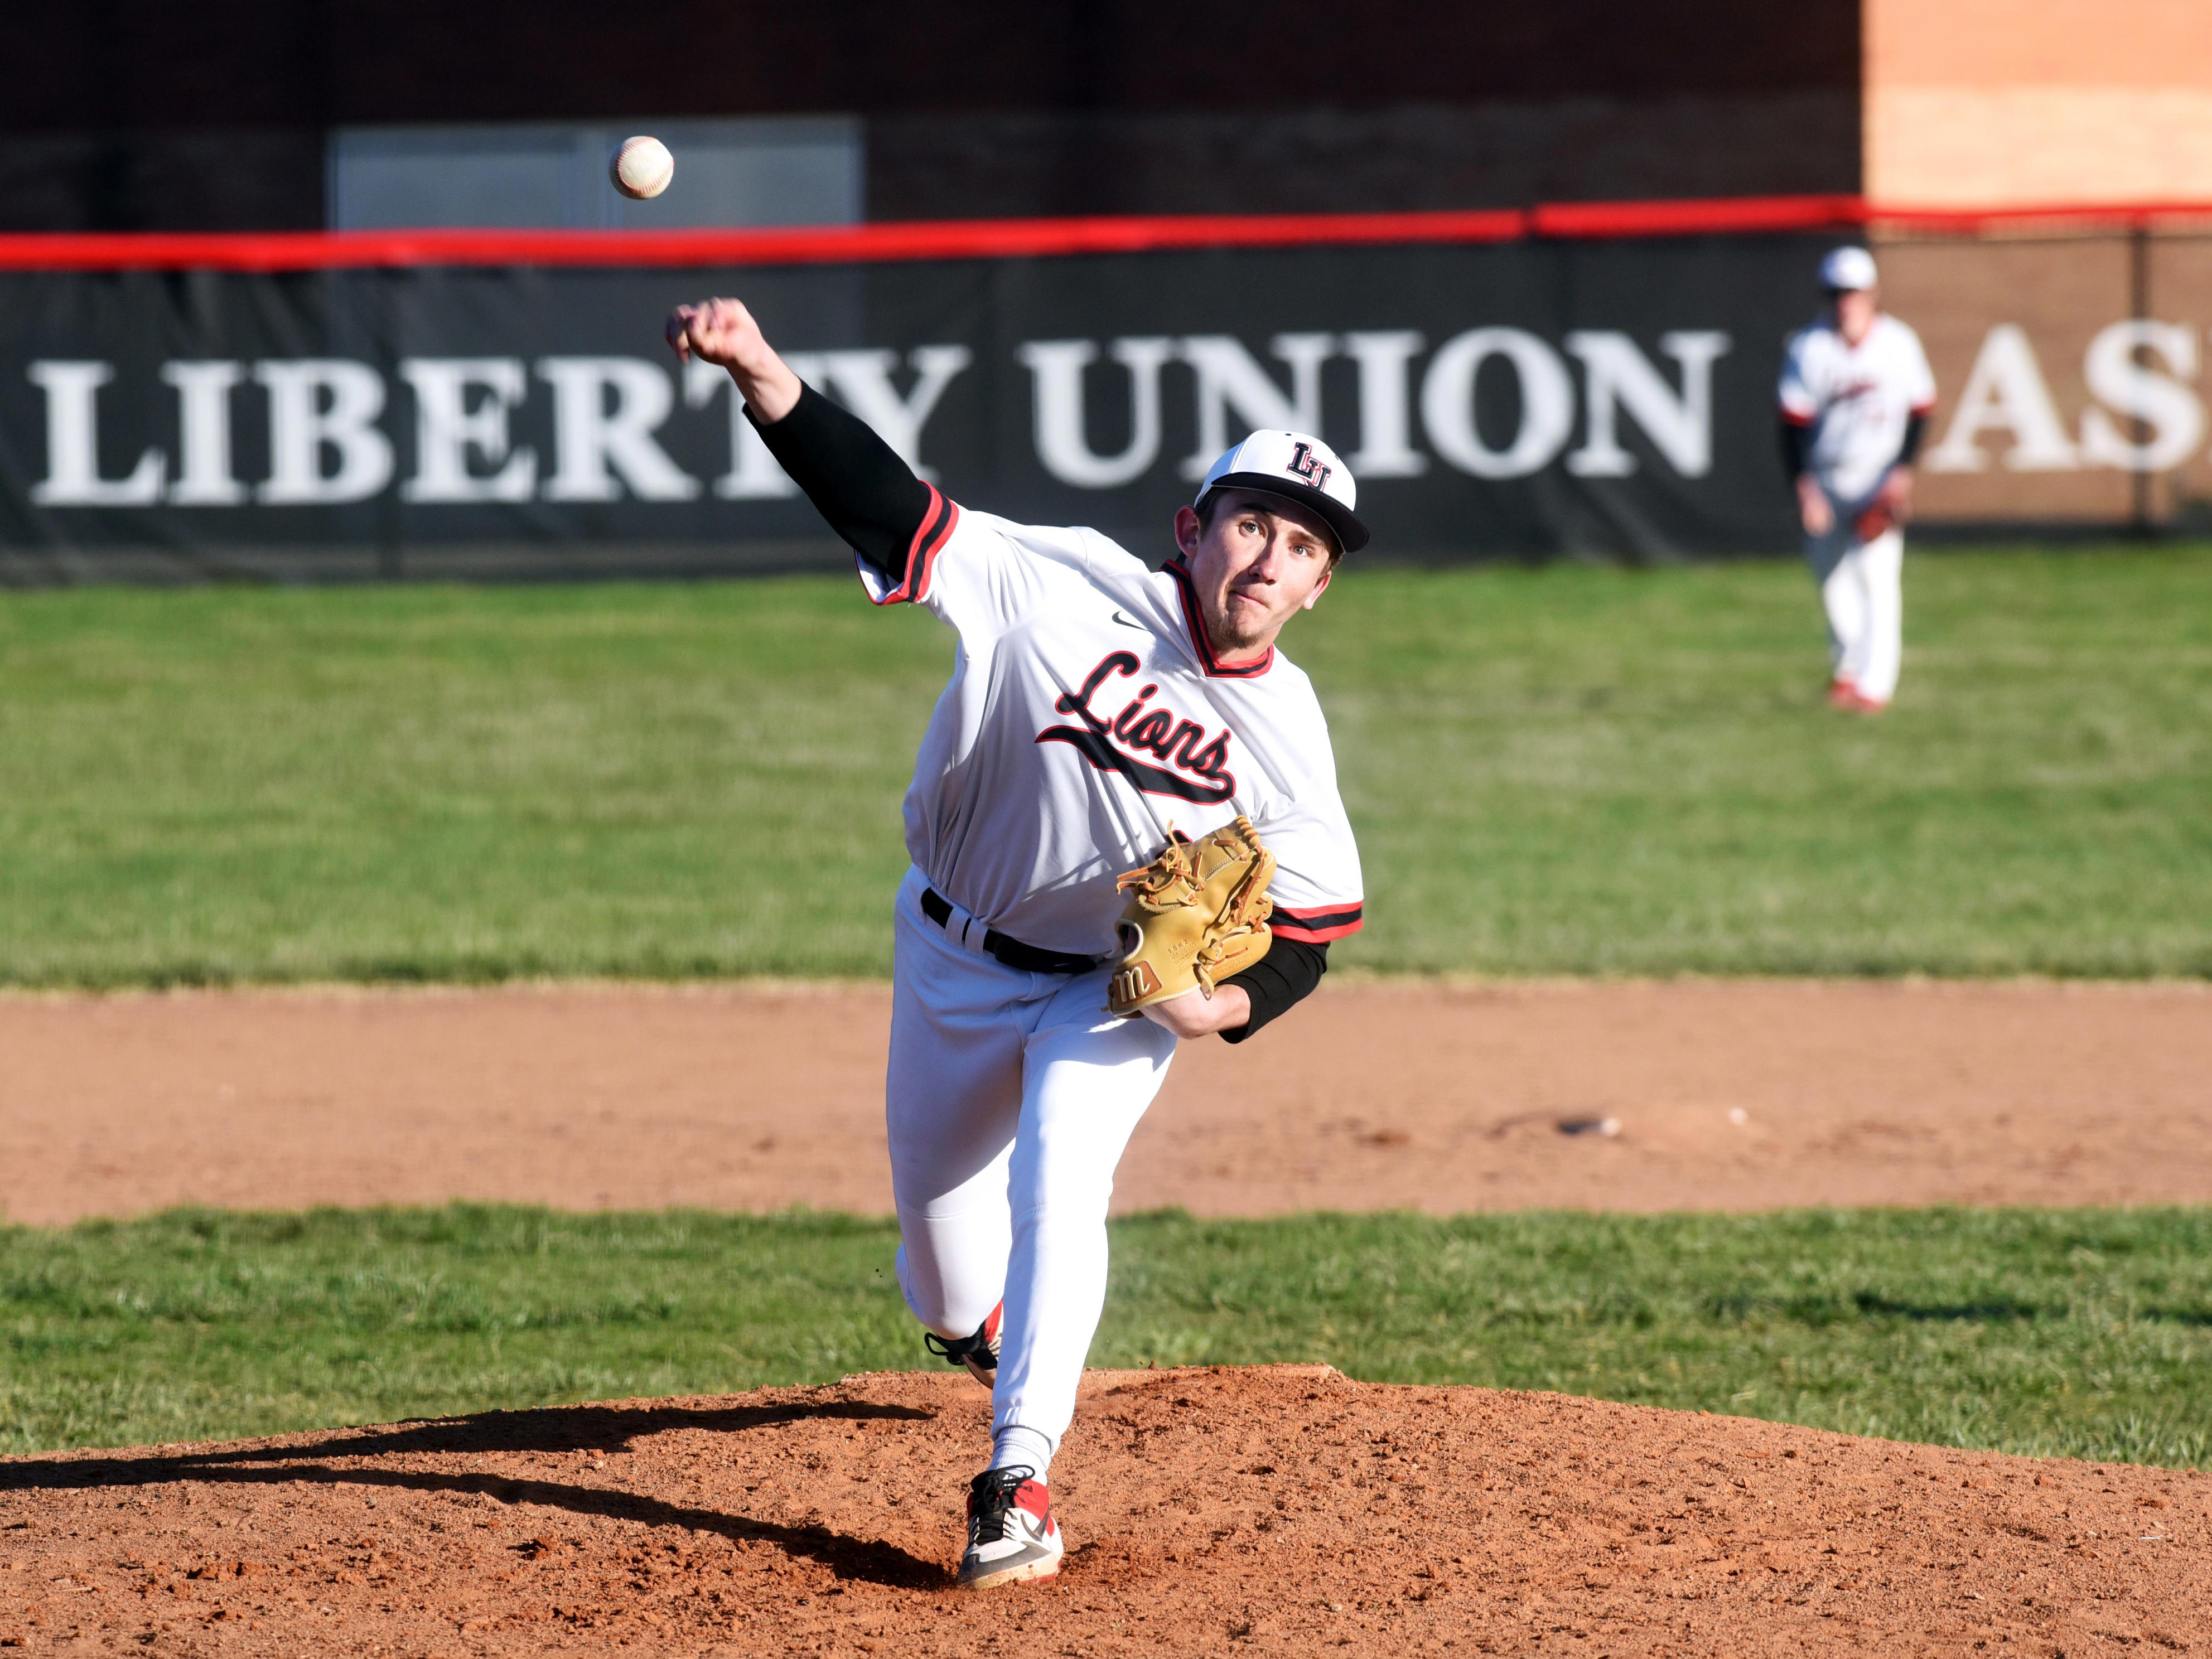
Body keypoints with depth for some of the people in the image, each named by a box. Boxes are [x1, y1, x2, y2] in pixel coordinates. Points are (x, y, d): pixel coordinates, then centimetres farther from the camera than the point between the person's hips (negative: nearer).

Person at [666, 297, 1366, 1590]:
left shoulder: (1287, 735, -17)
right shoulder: (1065, 587, -22)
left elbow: (1312, 928, -9)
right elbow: (888, 506, -27)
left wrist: (1226, 1003, -30)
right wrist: (761, 371, -40)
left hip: (1120, 988, -2)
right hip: (952, 951, 2)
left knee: (1058, 1182, -24)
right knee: (932, 1182, 18)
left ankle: (1020, 1482, -22)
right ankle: (968, 1326, 55)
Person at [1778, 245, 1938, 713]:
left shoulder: (1899, 344, -6)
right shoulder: (1809, 348, -8)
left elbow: (1919, 412, 1)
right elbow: (1793, 423, -8)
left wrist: (1903, 471, -11)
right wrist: (1804, 488, -16)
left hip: (1882, 480, -2)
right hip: (1826, 479, 2)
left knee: (1878, 574, -11)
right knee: (1832, 578, 8)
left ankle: (1876, 681, -11)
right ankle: (1848, 663, 30)